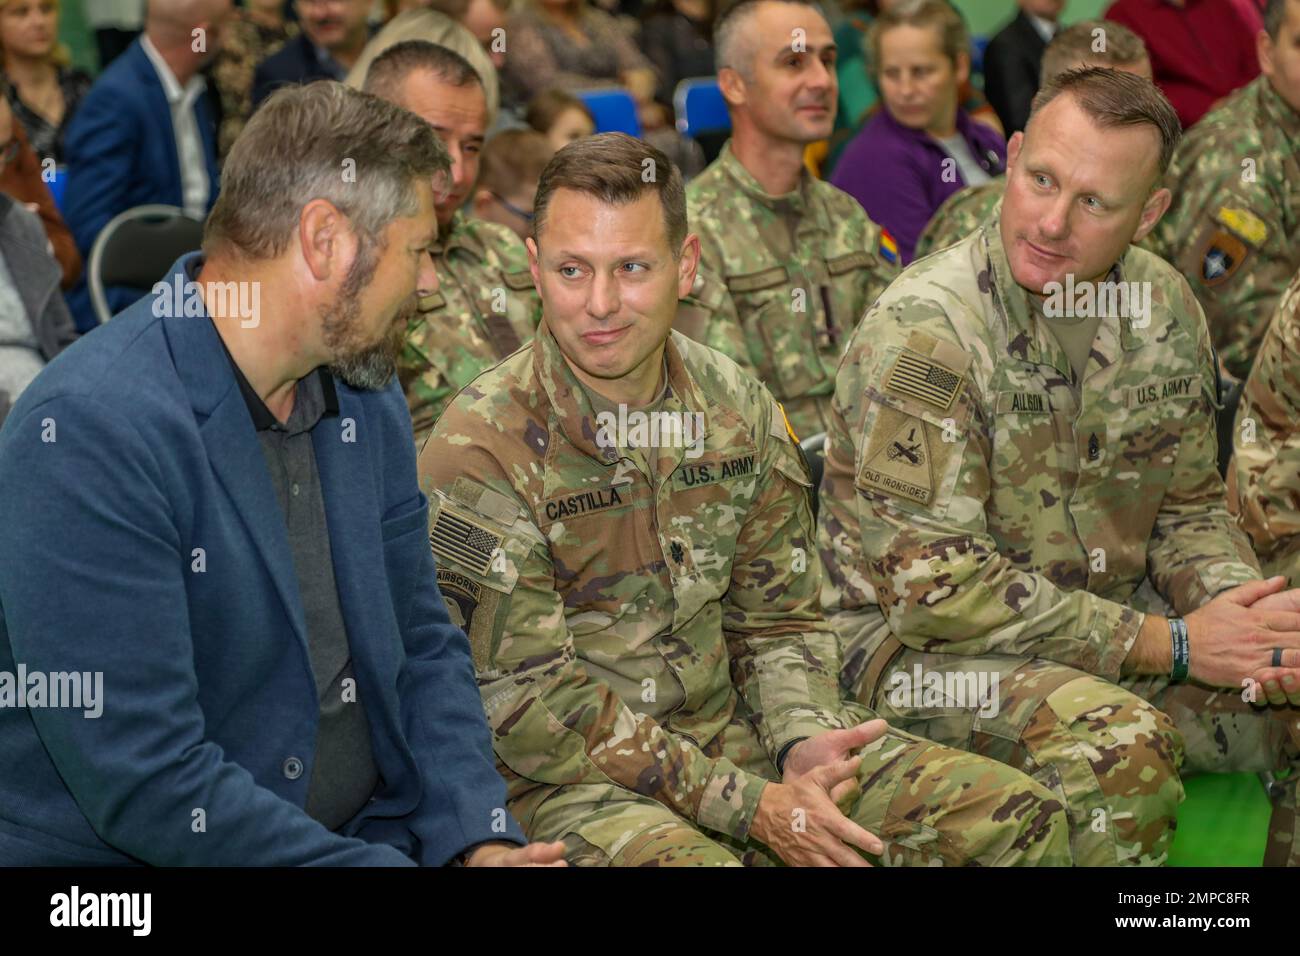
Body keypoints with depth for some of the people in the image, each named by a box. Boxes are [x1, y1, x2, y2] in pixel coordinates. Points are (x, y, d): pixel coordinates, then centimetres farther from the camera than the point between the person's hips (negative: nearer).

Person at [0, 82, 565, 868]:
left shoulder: (367, 397, 7)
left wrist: (479, 839, -4)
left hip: (378, 833, 6)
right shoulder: (90, 429, -18)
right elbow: (146, 781, -22)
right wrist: (376, 865, -21)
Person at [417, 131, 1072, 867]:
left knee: (1019, 821, -5)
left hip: (732, 731, 6)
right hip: (569, 781, -5)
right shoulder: (481, 451, -14)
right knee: (690, 857, -38)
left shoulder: (738, 409, 4)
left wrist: (803, 742, -9)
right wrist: (748, 806, -19)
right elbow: (526, 704, -16)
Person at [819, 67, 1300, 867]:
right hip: (921, 644, -7)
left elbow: (1189, 510, 12)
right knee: (1118, 744, -32)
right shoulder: (922, 330, -20)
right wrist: (1170, 645, -21)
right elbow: (937, 587, -23)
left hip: (1112, 626, 7)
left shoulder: (1165, 307, 1)